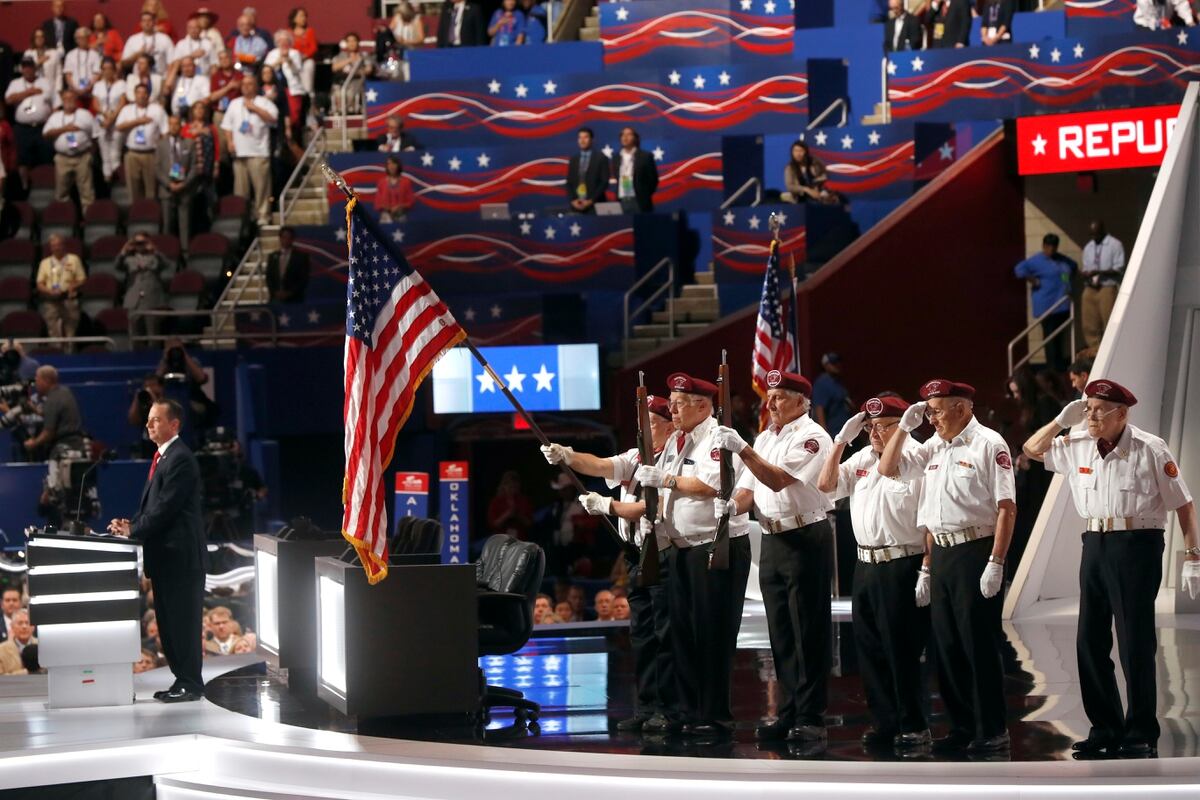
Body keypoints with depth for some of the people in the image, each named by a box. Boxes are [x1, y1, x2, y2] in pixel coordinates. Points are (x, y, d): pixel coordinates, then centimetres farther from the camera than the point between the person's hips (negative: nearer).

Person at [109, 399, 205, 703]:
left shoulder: (180, 459, -14)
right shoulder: (162, 457, 17)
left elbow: (166, 507, -19)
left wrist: (134, 530, -16)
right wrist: (131, 524, 3)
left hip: (179, 555, -10)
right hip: (165, 555, 10)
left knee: (182, 621, -5)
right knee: (168, 621, 13)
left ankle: (190, 684, -1)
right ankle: (183, 680, 19)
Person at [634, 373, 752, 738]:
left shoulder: (719, 439, -11)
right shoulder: (675, 443, 17)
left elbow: (709, 484, -24)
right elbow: (665, 488, 24)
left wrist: (664, 479, -14)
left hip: (717, 547, -9)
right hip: (681, 547, 9)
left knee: (713, 634, -7)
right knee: (682, 629, 10)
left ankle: (715, 716, -2)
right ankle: (689, 710, 18)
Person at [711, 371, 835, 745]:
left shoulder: (811, 437, -9)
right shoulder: (764, 439, 17)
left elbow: (779, 480, -21)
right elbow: (750, 487, 14)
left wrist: (742, 449, -26)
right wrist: (732, 505, -7)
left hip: (807, 540, -8)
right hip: (772, 541, 8)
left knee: (809, 633, -6)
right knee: (780, 632, 11)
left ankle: (811, 718, -4)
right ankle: (789, 713, 17)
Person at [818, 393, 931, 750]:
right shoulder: (863, 459, 13)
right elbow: (826, 485, 13)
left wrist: (927, 570, -19)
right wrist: (841, 440, 6)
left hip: (902, 566, -8)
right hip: (866, 565, 8)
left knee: (902, 650, -2)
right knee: (869, 649, 11)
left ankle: (913, 726, 8)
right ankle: (884, 722, 21)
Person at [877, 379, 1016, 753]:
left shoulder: (988, 444, -8)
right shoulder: (934, 448, 14)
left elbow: (1006, 507, -13)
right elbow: (887, 468, 19)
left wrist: (996, 563, -18)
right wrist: (904, 427, 8)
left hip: (976, 552, -8)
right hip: (941, 554, 8)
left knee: (980, 644, -4)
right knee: (946, 645, 10)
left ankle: (991, 730, 3)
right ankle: (962, 727, 18)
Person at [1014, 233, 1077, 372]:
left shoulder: (1062, 259, 16)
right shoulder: (1036, 260, -8)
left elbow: (1073, 266, 34)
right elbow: (1019, 269, -18)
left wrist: (1066, 281, 18)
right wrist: (1033, 281, -16)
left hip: (1063, 304, 8)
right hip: (1048, 306, -8)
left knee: (1063, 336, 10)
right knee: (1050, 336, -6)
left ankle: (1062, 365, 16)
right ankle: (1054, 368, -4)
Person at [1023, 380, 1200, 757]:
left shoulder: (1149, 449, -8)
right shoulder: (1078, 447, 8)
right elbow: (1032, 449, 20)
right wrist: (1061, 420, 5)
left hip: (1136, 546, -6)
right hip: (1095, 546, 6)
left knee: (1135, 642, -4)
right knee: (1090, 641, 8)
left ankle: (1141, 734, 4)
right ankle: (1105, 728, 18)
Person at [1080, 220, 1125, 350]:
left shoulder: (1114, 245, 0)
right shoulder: (1088, 248, 17)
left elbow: (1119, 270, -7)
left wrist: (1098, 272, -15)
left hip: (1107, 289, -5)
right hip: (1090, 290, 5)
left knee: (1109, 326, -8)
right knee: (1090, 327, 1)